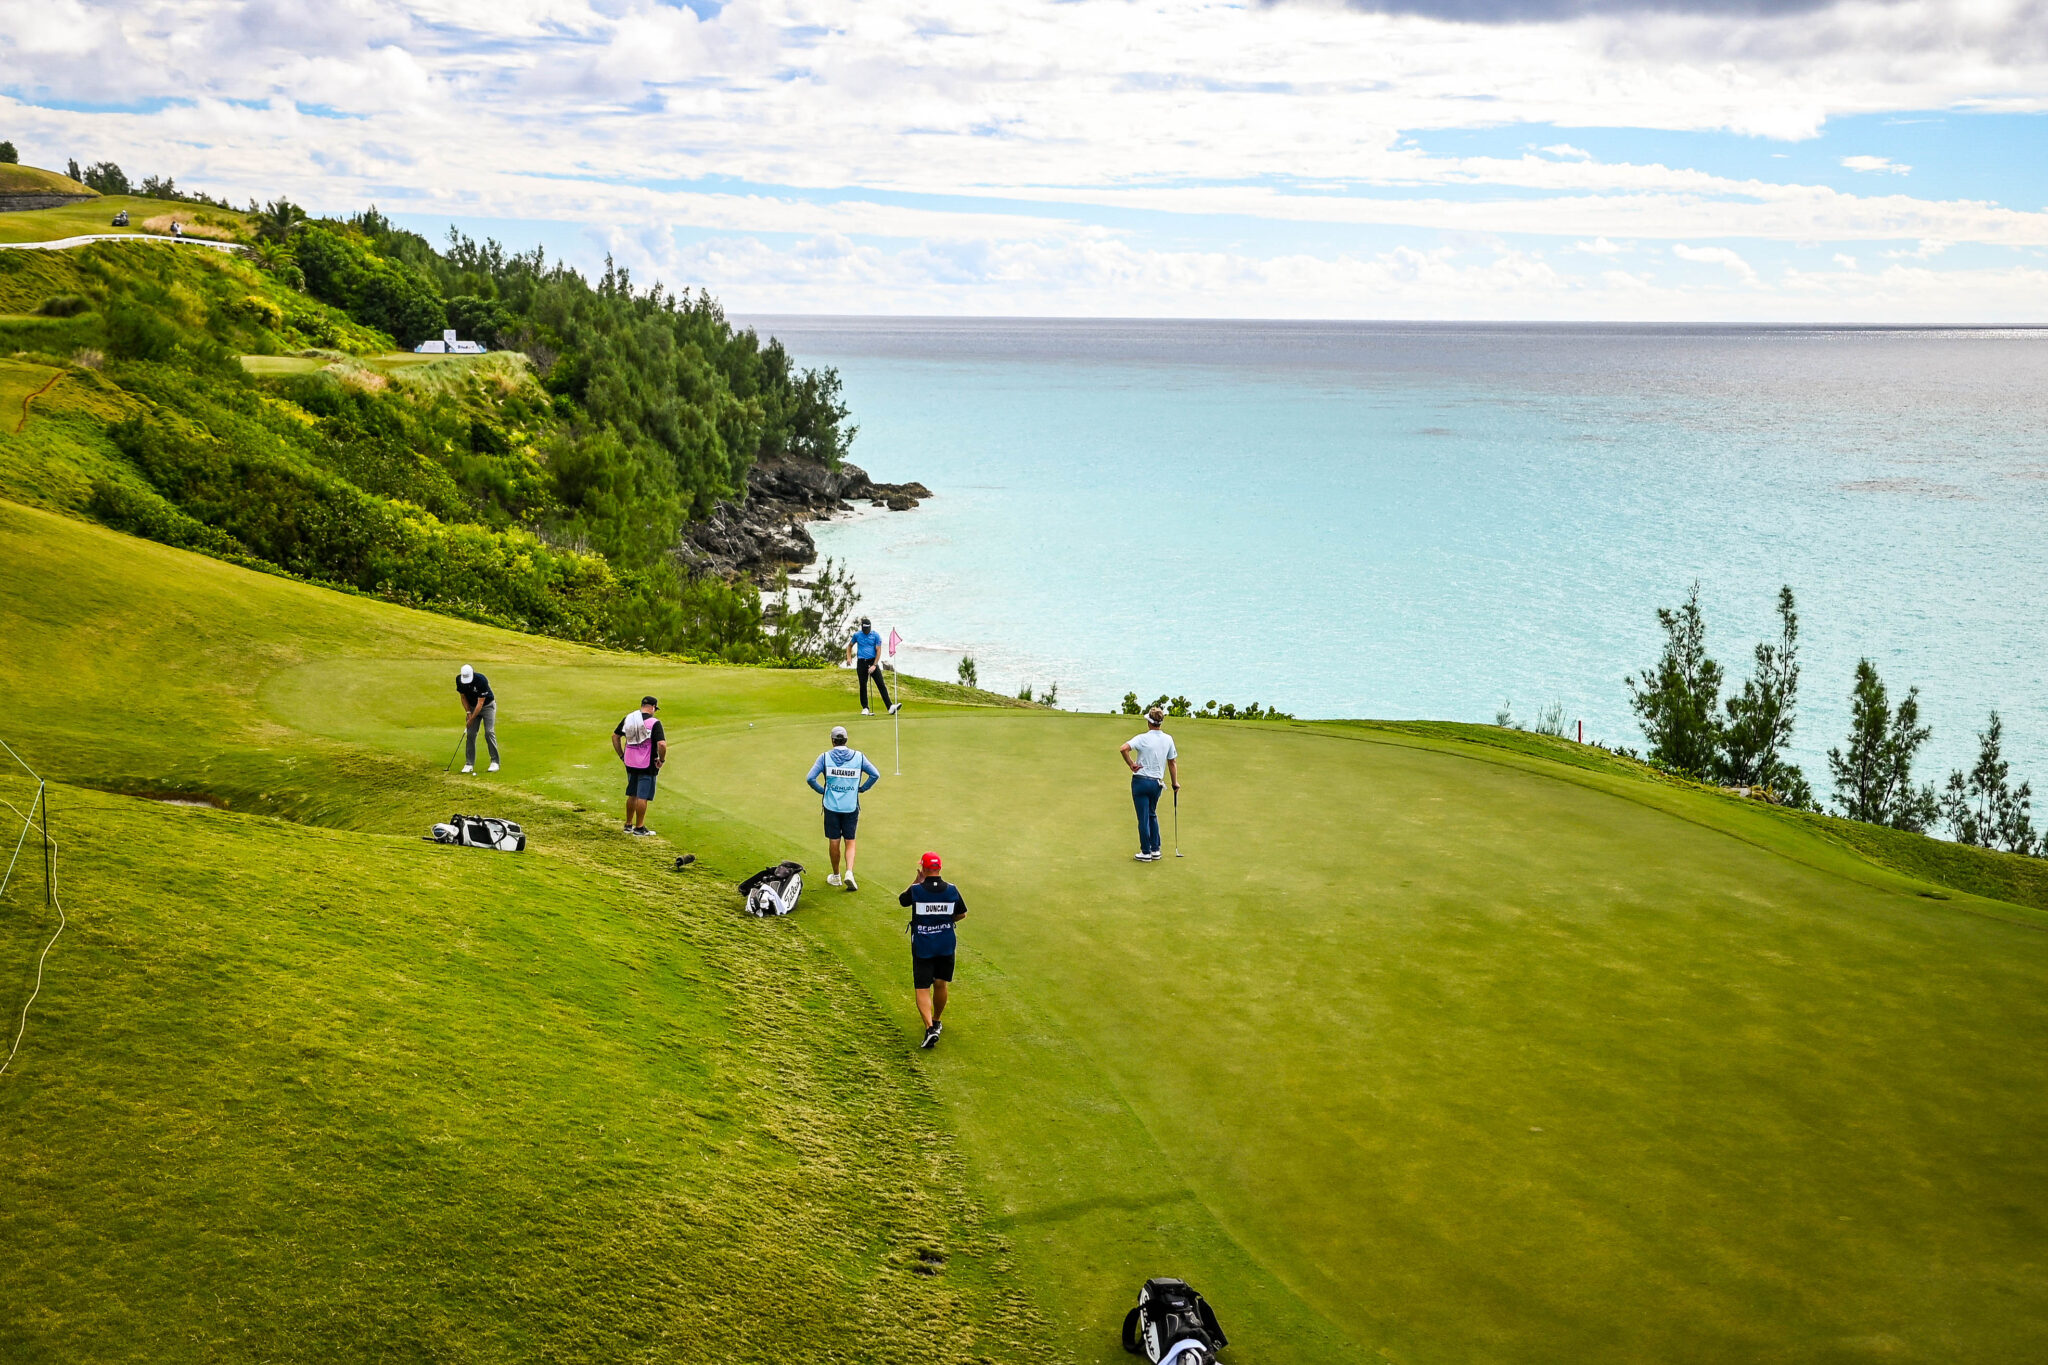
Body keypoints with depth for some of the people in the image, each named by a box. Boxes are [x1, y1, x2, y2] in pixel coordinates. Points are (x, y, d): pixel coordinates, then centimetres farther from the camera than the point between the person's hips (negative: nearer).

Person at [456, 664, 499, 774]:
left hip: (487, 705, -4)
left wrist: (471, 719, -24)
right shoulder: (459, 679, -16)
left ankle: (494, 761, -7)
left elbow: (480, 703, -26)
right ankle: (469, 763, 0)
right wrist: (468, 712, -9)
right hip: (472, 707, 4)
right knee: (470, 734, -4)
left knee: (489, 732, -14)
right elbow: (463, 697, 0)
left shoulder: (481, 680, -31)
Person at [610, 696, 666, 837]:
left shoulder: (628, 718, 5)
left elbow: (615, 736, 12)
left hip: (630, 764, 6)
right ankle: (639, 828, 7)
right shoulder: (654, 722, -14)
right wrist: (662, 760, -8)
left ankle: (628, 825, 25)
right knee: (642, 797, 2)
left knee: (632, 795, 18)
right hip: (647, 765, -6)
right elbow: (661, 744, -23)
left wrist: (621, 755, 15)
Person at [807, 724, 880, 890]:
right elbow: (875, 774, -2)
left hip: (831, 806, -1)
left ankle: (836, 877, 22)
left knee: (834, 842, 10)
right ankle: (849, 872, -10)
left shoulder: (825, 757, -5)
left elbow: (810, 778, -10)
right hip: (851, 806, 1)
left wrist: (822, 790, 6)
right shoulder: (858, 756, -1)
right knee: (849, 842, 10)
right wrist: (861, 788, 8)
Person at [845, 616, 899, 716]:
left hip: (873, 661, -1)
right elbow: (850, 645, 20)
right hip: (861, 662, 1)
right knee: (863, 686, 2)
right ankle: (865, 708, 12)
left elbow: (878, 651, -4)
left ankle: (890, 707, -14)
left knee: (881, 685, -8)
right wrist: (849, 657, 6)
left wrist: (874, 665, -11)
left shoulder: (876, 636, -3)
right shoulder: (857, 635, 3)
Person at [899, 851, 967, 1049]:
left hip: (922, 947, -3)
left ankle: (930, 1028, -19)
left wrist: (918, 880, 12)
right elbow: (962, 914, 7)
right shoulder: (952, 890, -5)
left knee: (922, 989, -2)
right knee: (940, 985, 19)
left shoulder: (916, 890, -12)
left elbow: (902, 900, 10)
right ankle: (936, 1022, 35)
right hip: (946, 945, 3)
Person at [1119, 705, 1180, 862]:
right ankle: (1155, 850, 20)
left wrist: (1131, 764, -13)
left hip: (1141, 781, -4)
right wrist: (1175, 782, 18)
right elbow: (1172, 762, 8)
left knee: (1144, 817, 3)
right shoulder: (1168, 739, 1)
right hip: (1157, 783, 4)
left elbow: (1124, 749, -27)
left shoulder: (1143, 738, -13)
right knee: (1152, 815, 21)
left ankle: (1146, 852, 8)